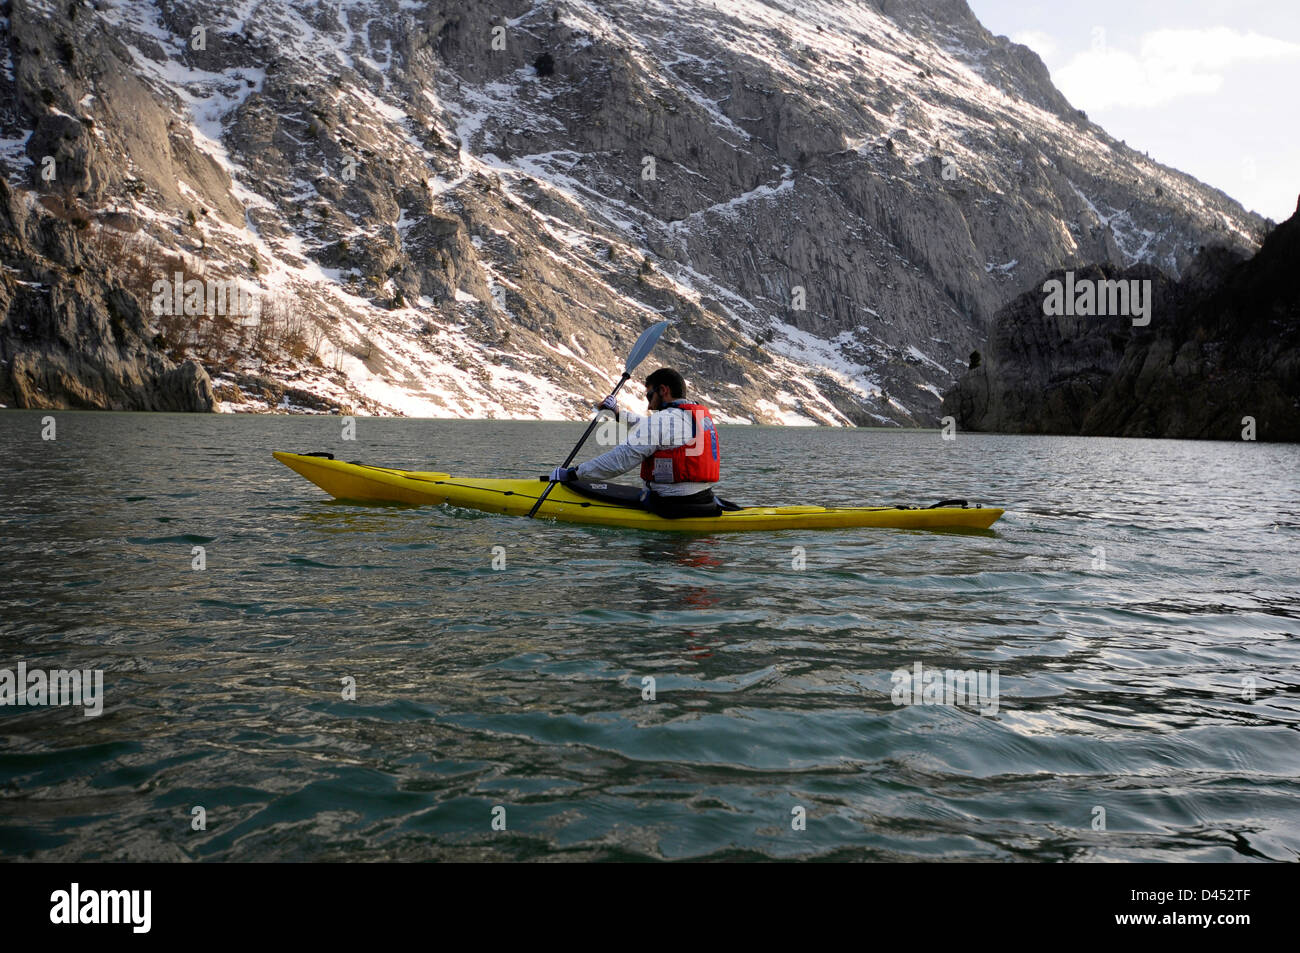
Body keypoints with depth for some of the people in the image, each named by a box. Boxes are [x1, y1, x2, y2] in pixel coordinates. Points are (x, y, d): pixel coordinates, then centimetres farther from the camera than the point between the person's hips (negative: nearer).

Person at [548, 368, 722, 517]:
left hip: (671, 508, -8)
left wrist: (572, 473, -8)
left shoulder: (663, 420, -12)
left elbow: (620, 458, -14)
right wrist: (619, 413, 35)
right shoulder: (704, 416, 15)